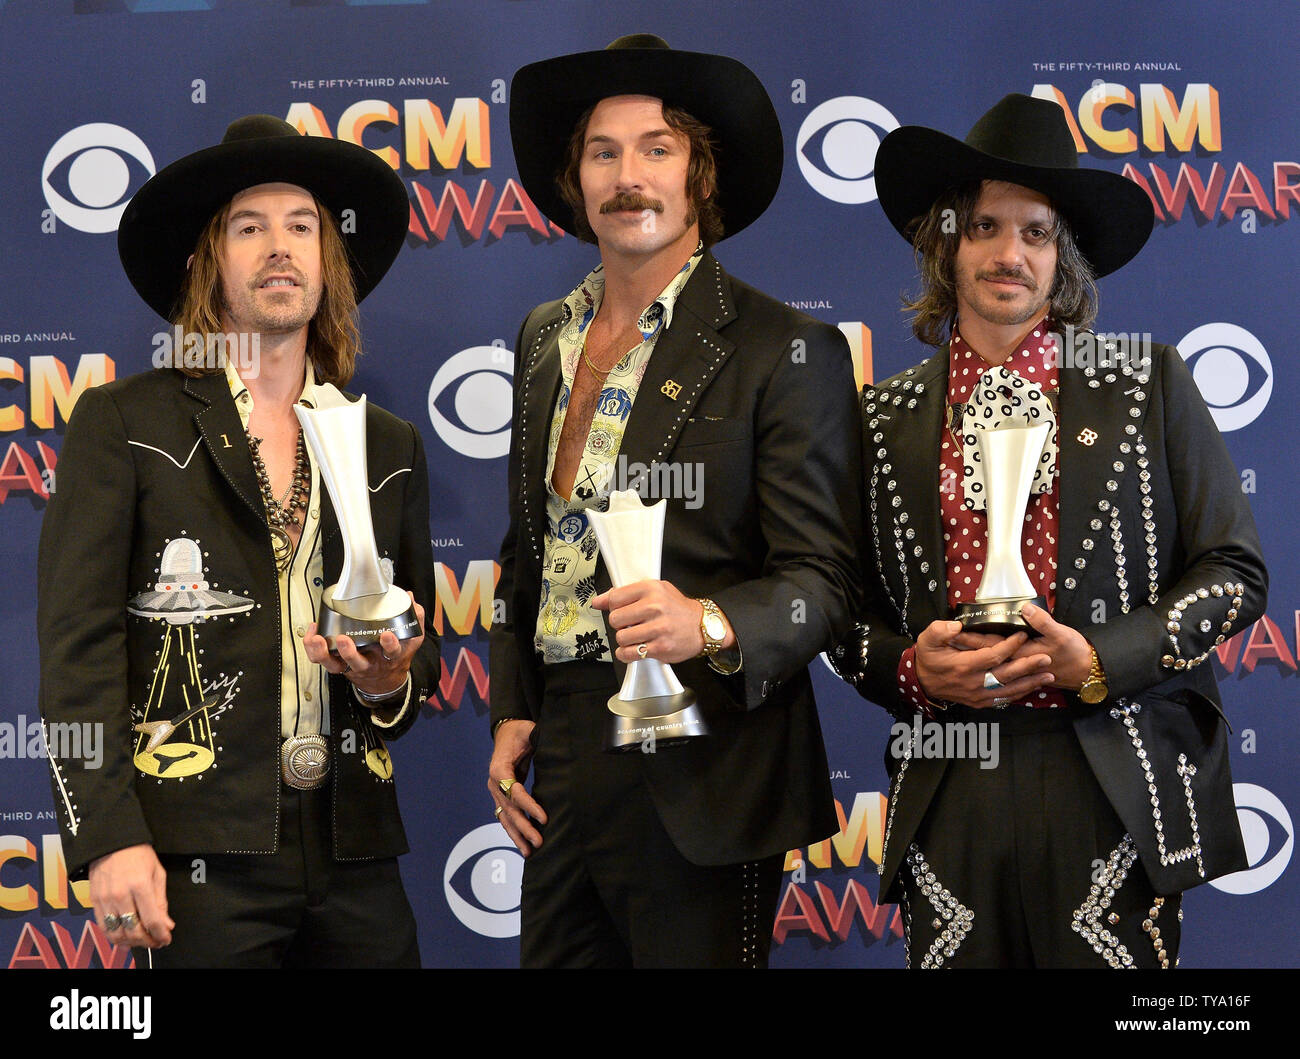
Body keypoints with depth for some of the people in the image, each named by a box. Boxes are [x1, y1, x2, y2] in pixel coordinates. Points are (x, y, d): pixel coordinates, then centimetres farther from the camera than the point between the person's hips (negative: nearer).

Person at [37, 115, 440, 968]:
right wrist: (110, 840, -13)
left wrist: (390, 681, -2)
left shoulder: (390, 447, 15)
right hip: (202, 856, -4)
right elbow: (78, 644, -4)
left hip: (355, 855, 4)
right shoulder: (122, 423, 3)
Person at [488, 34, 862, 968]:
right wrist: (511, 715, 10)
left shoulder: (788, 351, -7)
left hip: (699, 779, -5)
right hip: (560, 766, 6)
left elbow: (825, 581, -10)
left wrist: (709, 623, -29)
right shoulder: (545, 338, 13)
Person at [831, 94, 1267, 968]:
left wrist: (1099, 663, -10)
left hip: (1113, 796, -1)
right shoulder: (885, 419, 9)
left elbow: (1236, 573, 3)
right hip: (949, 799, 1)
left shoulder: (1150, 386, 6)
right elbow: (846, 613, 13)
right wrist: (911, 669, -8)